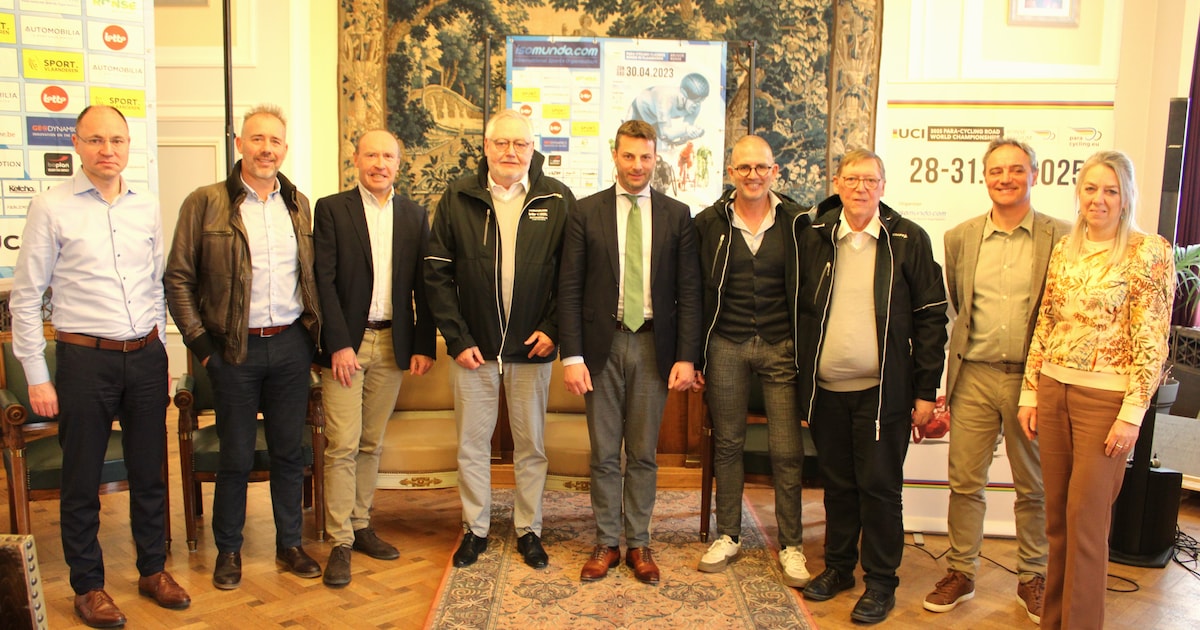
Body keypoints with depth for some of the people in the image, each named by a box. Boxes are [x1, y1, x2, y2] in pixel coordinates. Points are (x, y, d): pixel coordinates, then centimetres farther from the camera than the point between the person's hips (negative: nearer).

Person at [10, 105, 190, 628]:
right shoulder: (51, 208, -5)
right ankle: (88, 586, 25)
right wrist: (37, 377, -5)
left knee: (150, 473, 13)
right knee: (82, 481, 8)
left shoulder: (147, 207, 7)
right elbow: (25, 298, -3)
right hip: (85, 358, -3)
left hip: (146, 356, 4)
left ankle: (153, 570, 29)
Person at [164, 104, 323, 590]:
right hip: (235, 349, -3)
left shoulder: (299, 204, 9)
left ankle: (289, 543, 27)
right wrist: (199, 341, -7)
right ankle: (228, 550, 26)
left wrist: (314, 329, 6)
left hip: (291, 344, 3)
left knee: (289, 452, 12)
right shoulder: (206, 203, -4)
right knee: (237, 458, 7)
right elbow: (178, 278, -3)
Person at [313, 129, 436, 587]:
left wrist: (424, 344, 1)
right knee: (342, 446, -3)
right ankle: (340, 543, 6)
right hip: (346, 343, -3)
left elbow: (423, 284, 7)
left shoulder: (414, 216, 9)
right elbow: (324, 281, -7)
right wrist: (339, 344, -14)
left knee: (372, 444, 12)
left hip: (393, 343, 3)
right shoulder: (331, 209, -1)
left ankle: (360, 526, 24)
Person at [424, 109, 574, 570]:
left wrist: (553, 328, -8)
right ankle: (475, 529, 27)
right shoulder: (458, 197, -1)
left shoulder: (557, 200, -2)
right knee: (471, 444, 10)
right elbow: (437, 273, -1)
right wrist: (457, 337, -6)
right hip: (473, 347, 1)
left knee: (531, 445, 10)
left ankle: (529, 530, 27)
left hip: (531, 347, 0)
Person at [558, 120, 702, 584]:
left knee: (644, 453, 10)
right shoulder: (586, 212, 1)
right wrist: (572, 355, -8)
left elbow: (689, 291, 2)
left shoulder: (677, 215, 4)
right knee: (604, 454, 8)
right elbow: (570, 289, -1)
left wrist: (687, 356, -6)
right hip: (602, 343, 0)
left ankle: (639, 544, 24)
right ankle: (607, 543, 23)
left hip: (653, 344, 1)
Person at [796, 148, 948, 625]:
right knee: (837, 484, 15)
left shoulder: (909, 240, -2)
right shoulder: (815, 239, 5)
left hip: (882, 390, -3)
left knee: (879, 487, 5)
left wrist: (926, 389, -5)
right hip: (826, 389, 3)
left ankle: (880, 582, 20)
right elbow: (801, 312, 9)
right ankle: (838, 567, 31)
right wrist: (801, 381, 5)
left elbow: (931, 317, -2)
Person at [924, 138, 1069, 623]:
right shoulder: (960, 238, 5)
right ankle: (960, 573, 24)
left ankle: (1032, 578, 30)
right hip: (974, 377, 2)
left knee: (1034, 487, 12)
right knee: (965, 482, 8)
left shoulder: (1061, 238, -3)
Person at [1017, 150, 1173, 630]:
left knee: (1086, 517, 0)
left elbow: (1152, 341, -9)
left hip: (1106, 399, -5)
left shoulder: (1150, 253, -6)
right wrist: (1030, 393, 8)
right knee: (1057, 514, 13)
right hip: (1053, 392, 5)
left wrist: (1132, 413, -13)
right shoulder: (1063, 250, 9)